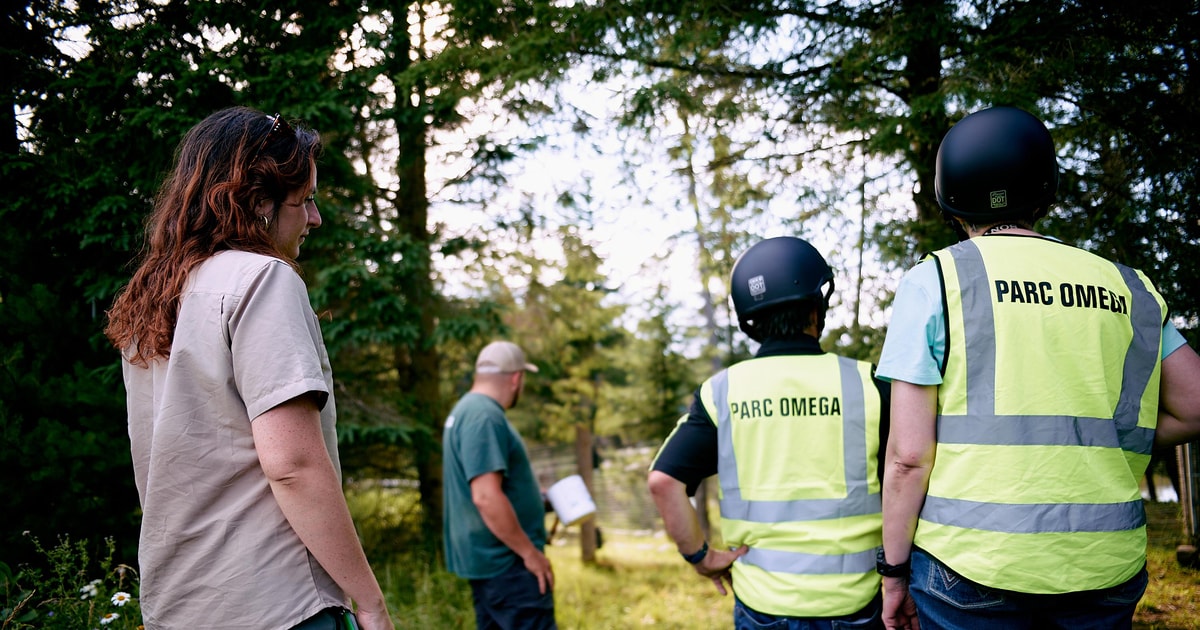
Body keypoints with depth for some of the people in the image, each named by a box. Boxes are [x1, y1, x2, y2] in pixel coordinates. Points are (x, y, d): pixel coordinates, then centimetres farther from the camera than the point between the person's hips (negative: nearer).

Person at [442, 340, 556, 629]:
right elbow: (486, 497, -26)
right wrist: (530, 552, -20)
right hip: (506, 559, -10)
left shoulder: (466, 409, 14)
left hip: (487, 556, 10)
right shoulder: (485, 416, -18)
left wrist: (532, 496, 29)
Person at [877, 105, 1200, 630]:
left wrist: (895, 569, 0)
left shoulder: (933, 281, -4)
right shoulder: (1125, 288, 8)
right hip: (1103, 567, 4)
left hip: (969, 562, -3)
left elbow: (909, 454, -8)